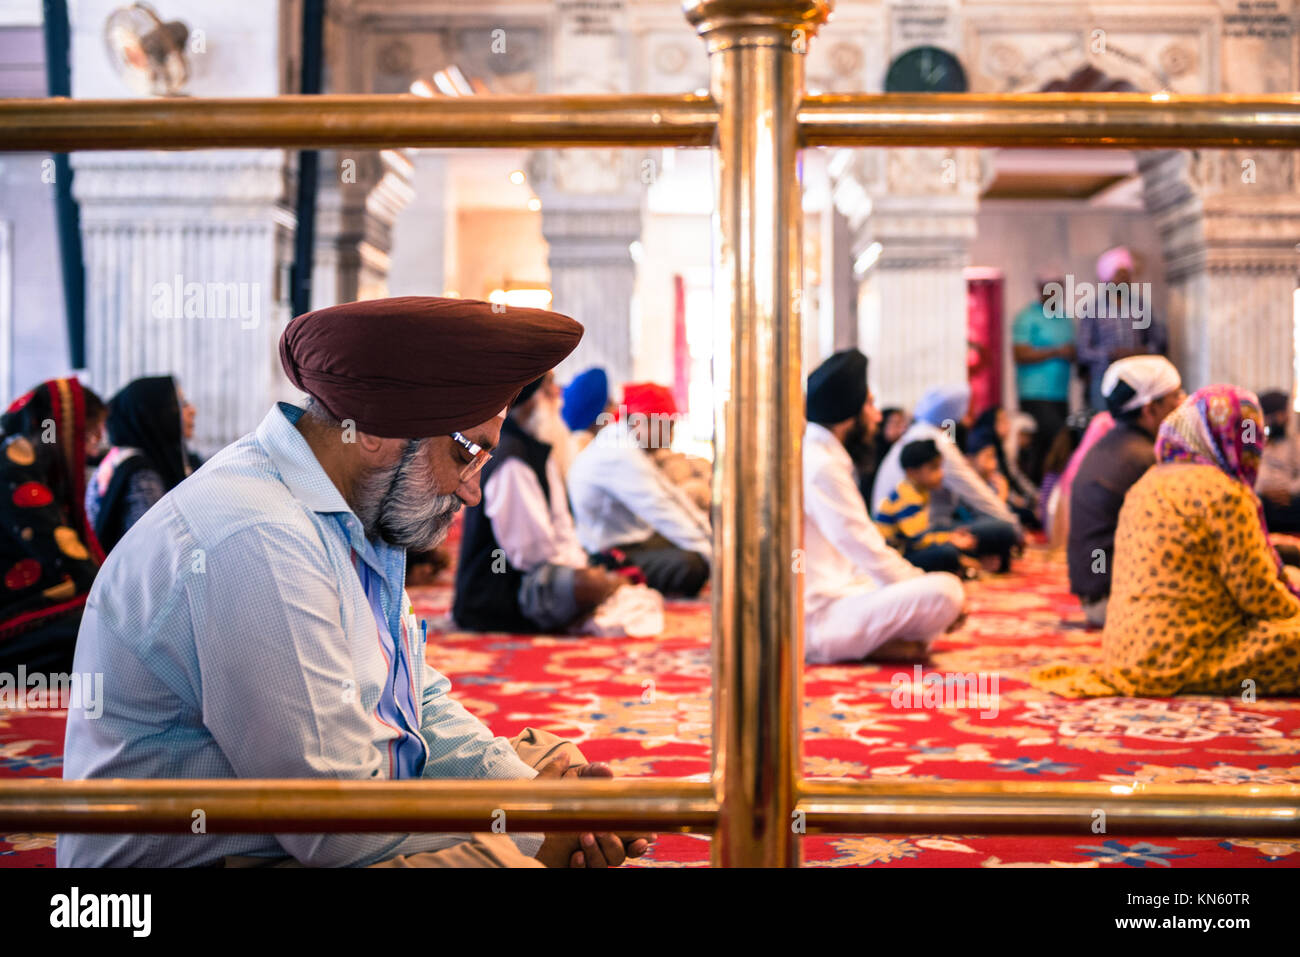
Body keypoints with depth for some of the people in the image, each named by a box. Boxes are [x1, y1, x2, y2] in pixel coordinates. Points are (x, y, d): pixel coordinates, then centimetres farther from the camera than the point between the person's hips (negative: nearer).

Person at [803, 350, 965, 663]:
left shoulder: (812, 456, 16)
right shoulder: (821, 467, -17)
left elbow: (860, 551, 19)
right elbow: (868, 553, -17)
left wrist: (917, 580, 10)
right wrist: (929, 595, -6)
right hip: (813, 622, -11)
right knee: (945, 591, -25)